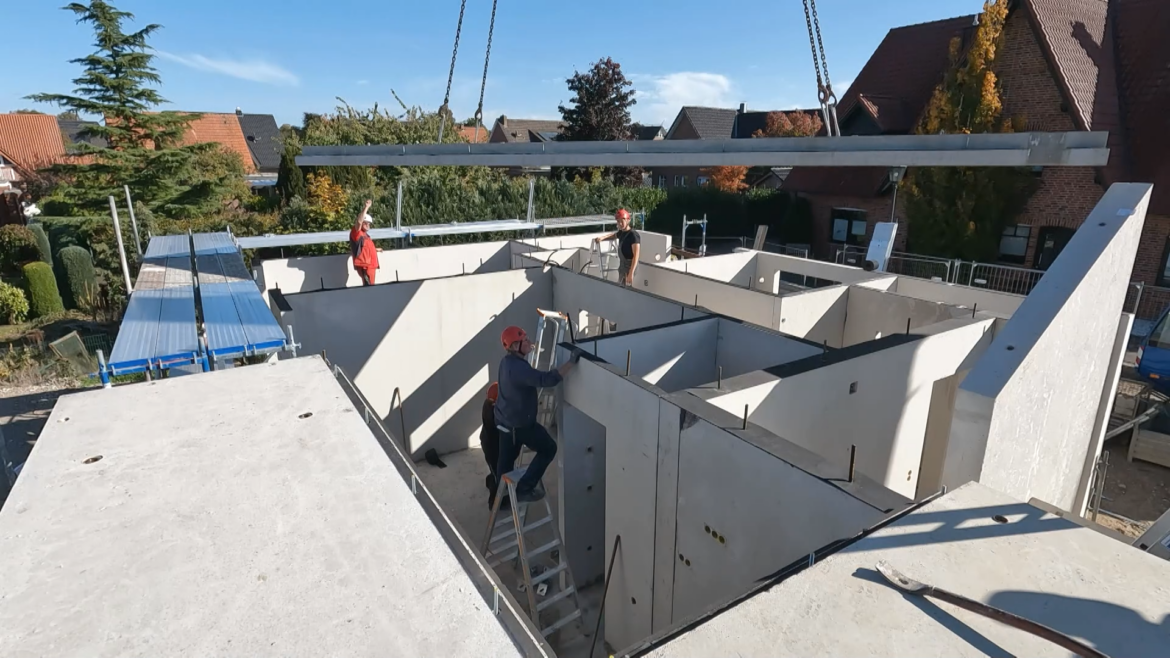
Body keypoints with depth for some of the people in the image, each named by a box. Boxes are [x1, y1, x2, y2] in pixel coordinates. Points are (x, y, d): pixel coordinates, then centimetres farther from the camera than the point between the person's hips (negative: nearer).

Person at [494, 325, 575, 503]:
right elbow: (547, 379, -38)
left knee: (506, 459, 21)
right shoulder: (518, 367, -29)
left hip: (504, 420, 9)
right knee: (548, 448, 7)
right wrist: (572, 361, -35)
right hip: (520, 423, -9)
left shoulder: (508, 362, 3)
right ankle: (524, 489, 8)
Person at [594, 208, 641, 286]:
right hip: (622, 265, 9)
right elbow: (614, 235, 31)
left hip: (629, 267, -9)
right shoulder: (622, 232, 6)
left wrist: (631, 273, -33)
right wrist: (602, 238, 13)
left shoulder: (633, 235, -21)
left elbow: (636, 256, -27)